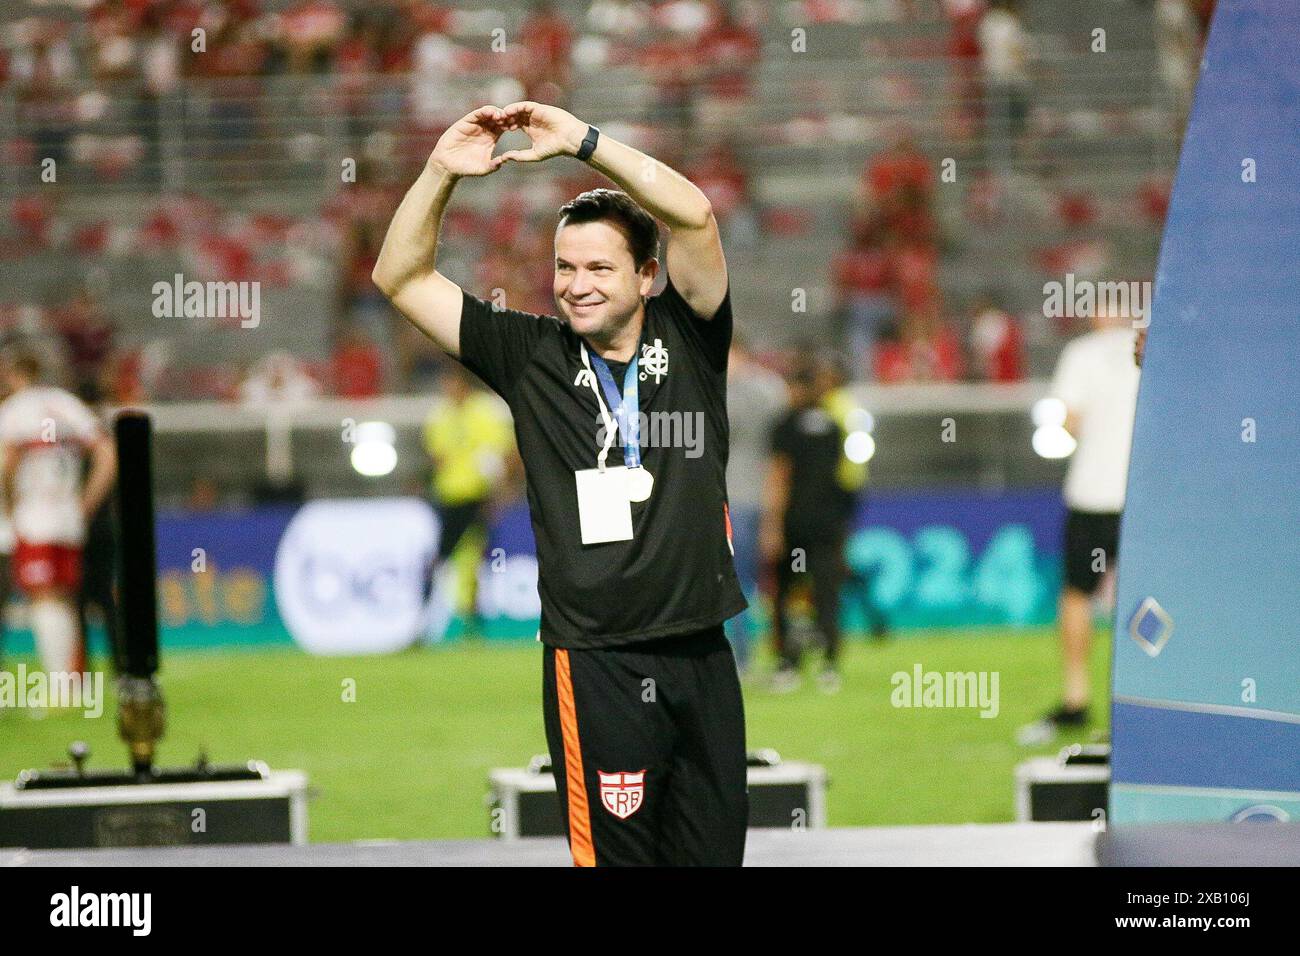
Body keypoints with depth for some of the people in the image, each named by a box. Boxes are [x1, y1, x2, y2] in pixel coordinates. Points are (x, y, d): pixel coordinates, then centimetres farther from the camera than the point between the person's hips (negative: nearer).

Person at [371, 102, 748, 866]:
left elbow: (694, 216, -10)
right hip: (597, 666, -2)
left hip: (702, 658, 2)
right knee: (616, 853, -5)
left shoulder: (688, 340, 5)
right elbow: (401, 278, 5)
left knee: (715, 852, 7)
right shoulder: (532, 355, 5)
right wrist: (442, 172, -7)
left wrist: (582, 141, -14)